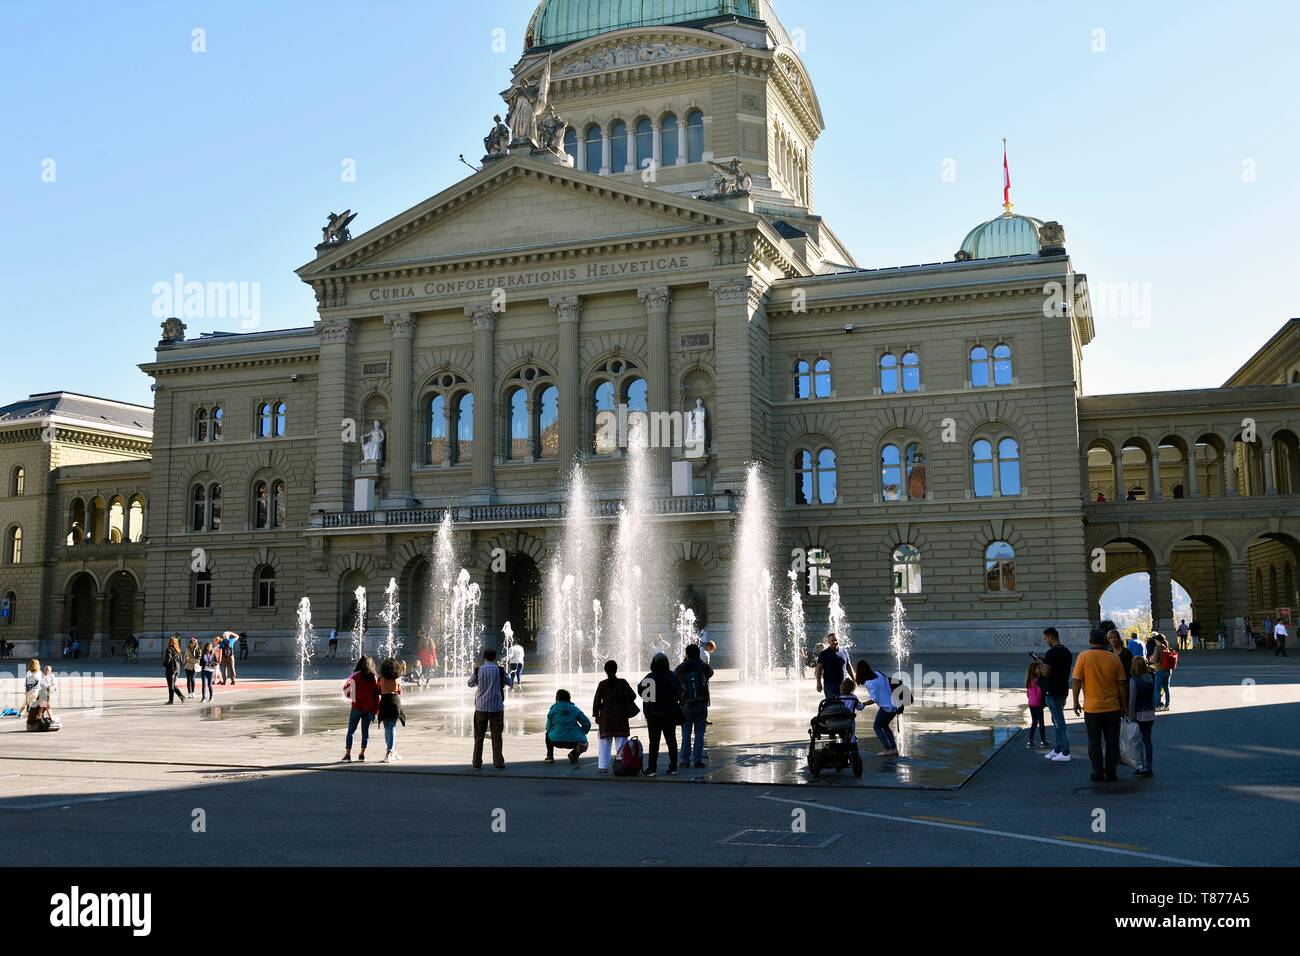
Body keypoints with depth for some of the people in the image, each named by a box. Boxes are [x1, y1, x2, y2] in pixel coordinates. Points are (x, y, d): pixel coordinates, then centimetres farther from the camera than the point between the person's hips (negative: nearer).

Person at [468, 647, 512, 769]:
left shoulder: (478, 670, -4)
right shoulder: (499, 670, -6)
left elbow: (470, 684, 12)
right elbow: (509, 682, 9)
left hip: (481, 707, 1)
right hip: (496, 707, -1)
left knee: (479, 735, 9)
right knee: (496, 736, 6)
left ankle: (477, 763, 9)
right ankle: (498, 762, 3)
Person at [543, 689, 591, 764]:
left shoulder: (553, 709, 5)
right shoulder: (575, 709, 7)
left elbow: (548, 727, 9)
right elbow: (587, 723, 3)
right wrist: (581, 734, 16)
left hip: (556, 741, 1)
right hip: (573, 742, 0)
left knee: (548, 734, 34)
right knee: (584, 744, 32)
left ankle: (550, 756, 22)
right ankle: (574, 754, 2)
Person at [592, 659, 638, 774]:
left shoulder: (602, 684, -1)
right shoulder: (622, 683, -3)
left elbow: (597, 701, -1)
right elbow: (632, 695, -4)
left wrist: (596, 715, 7)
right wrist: (626, 704, 15)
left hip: (606, 716, 1)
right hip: (620, 716, -1)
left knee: (605, 742, 7)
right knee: (621, 741, 4)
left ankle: (603, 766, 3)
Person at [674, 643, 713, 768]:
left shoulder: (681, 668, -4)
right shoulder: (704, 667, -3)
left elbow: (673, 677, 13)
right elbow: (711, 672, 19)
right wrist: (701, 661, 25)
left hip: (686, 705, 0)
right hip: (701, 705, 0)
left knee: (686, 734, 8)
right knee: (699, 734, 4)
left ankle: (685, 760, 10)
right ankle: (698, 760, 4)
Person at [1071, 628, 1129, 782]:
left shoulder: (1083, 656, -8)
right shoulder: (1114, 658, -2)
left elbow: (1076, 681, -9)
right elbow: (1122, 684, 1)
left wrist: (1076, 702, 1)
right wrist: (1124, 705, 10)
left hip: (1091, 707, -2)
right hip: (1112, 707, 2)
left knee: (1094, 742, 8)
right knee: (1112, 741, 11)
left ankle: (1098, 773, 11)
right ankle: (1111, 773, 15)